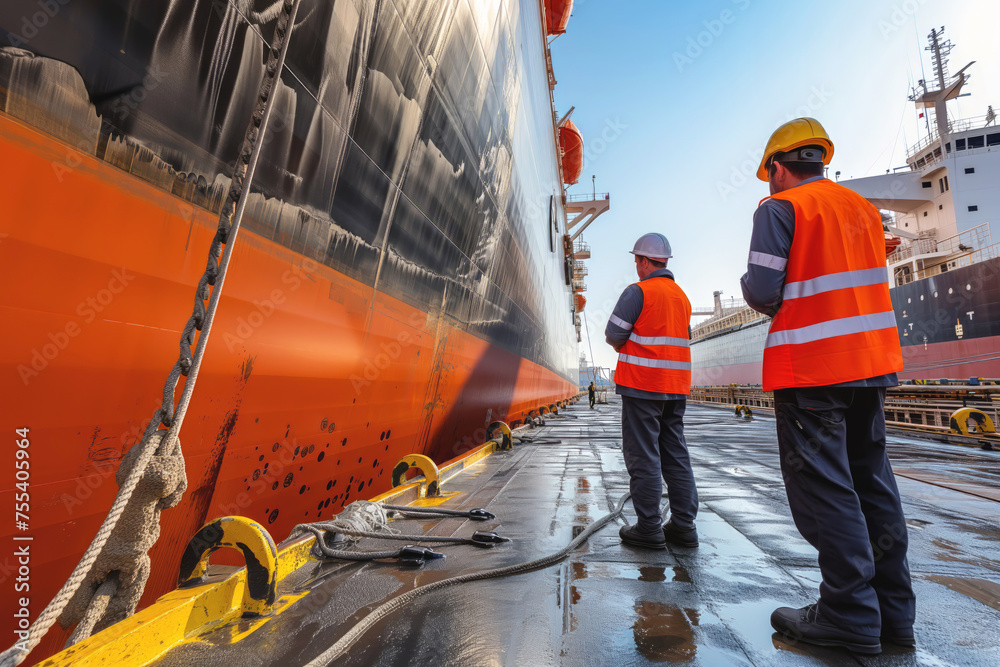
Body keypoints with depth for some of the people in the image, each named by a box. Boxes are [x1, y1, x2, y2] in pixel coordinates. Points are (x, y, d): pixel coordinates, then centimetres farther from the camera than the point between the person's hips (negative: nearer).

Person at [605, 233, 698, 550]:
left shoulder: (638, 291, -9)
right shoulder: (682, 295, 16)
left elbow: (613, 335, -11)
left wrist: (623, 347, 11)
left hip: (642, 384, -7)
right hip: (676, 386, 8)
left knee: (643, 457, -2)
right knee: (675, 454, 11)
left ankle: (648, 528, 2)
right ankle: (684, 526, 14)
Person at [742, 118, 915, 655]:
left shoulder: (780, 208, -6)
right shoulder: (863, 207, 17)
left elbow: (763, 293, -14)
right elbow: (860, 283, 20)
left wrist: (749, 285, 7)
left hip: (810, 368, -8)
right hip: (871, 360, 8)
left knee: (822, 486, -2)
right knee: (871, 481, 12)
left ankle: (851, 615, 3)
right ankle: (893, 610, 19)